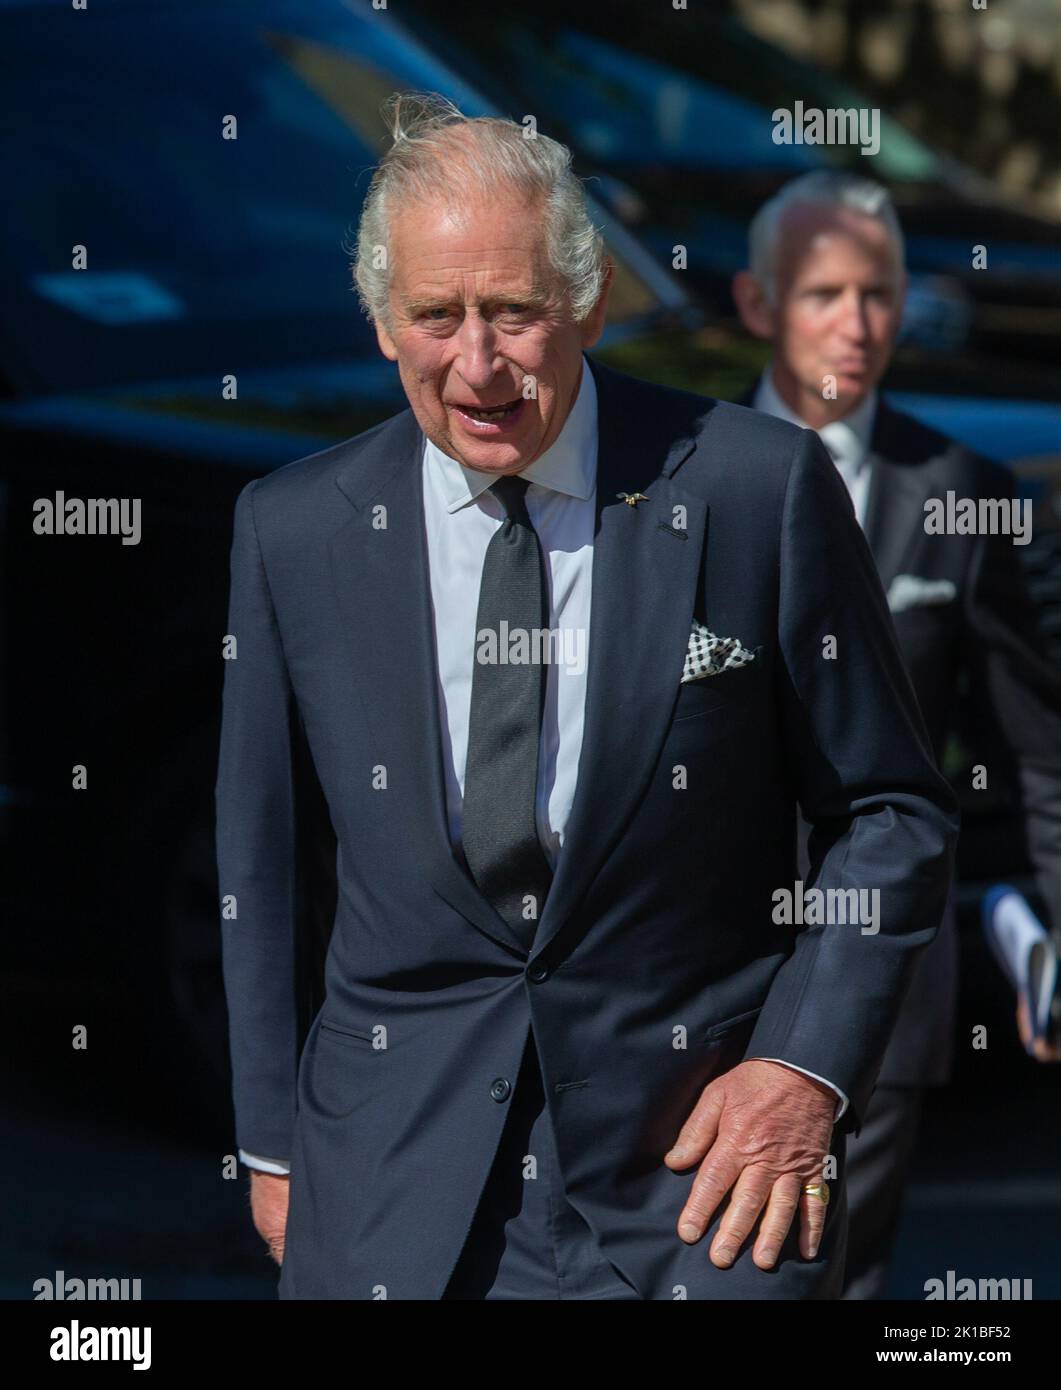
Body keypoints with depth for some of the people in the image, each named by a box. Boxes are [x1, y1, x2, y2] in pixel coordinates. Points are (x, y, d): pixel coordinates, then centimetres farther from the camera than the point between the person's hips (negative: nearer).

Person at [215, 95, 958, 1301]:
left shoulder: (759, 489, -7)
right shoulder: (293, 529, 0)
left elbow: (891, 811, 1)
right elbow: (263, 860, 9)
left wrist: (809, 1065, -9)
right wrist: (273, 1143, 9)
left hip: (696, 1153, -1)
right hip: (395, 1178, 2)